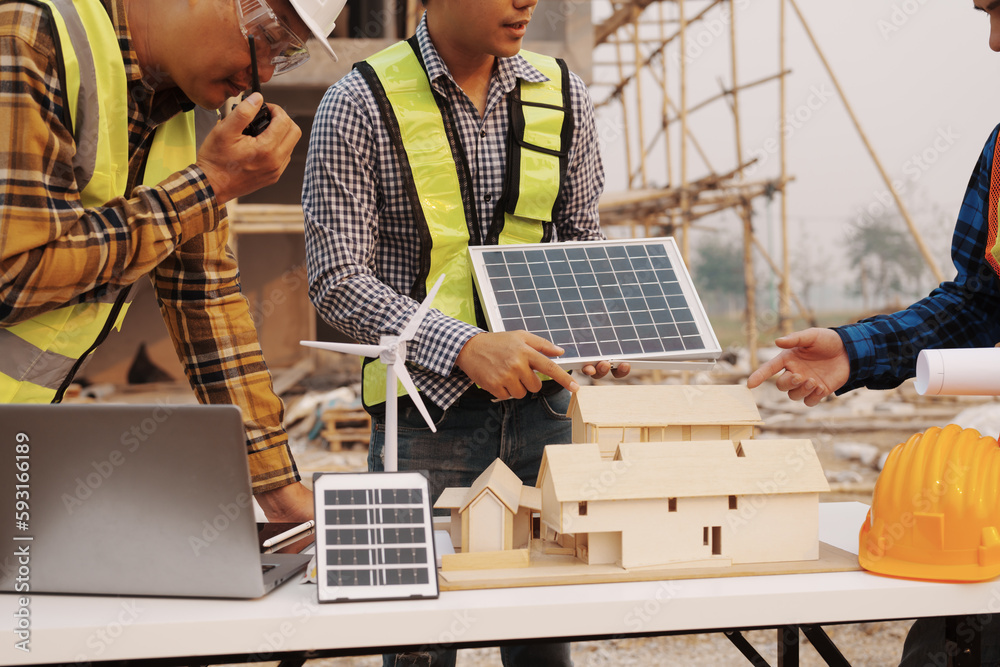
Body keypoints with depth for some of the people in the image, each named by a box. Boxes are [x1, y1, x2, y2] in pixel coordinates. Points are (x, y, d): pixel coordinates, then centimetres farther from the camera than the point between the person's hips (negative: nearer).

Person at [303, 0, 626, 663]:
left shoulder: (563, 94, 6)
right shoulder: (360, 105, -7)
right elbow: (337, 279, -11)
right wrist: (465, 347, -23)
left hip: (543, 406, 4)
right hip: (427, 414, -3)